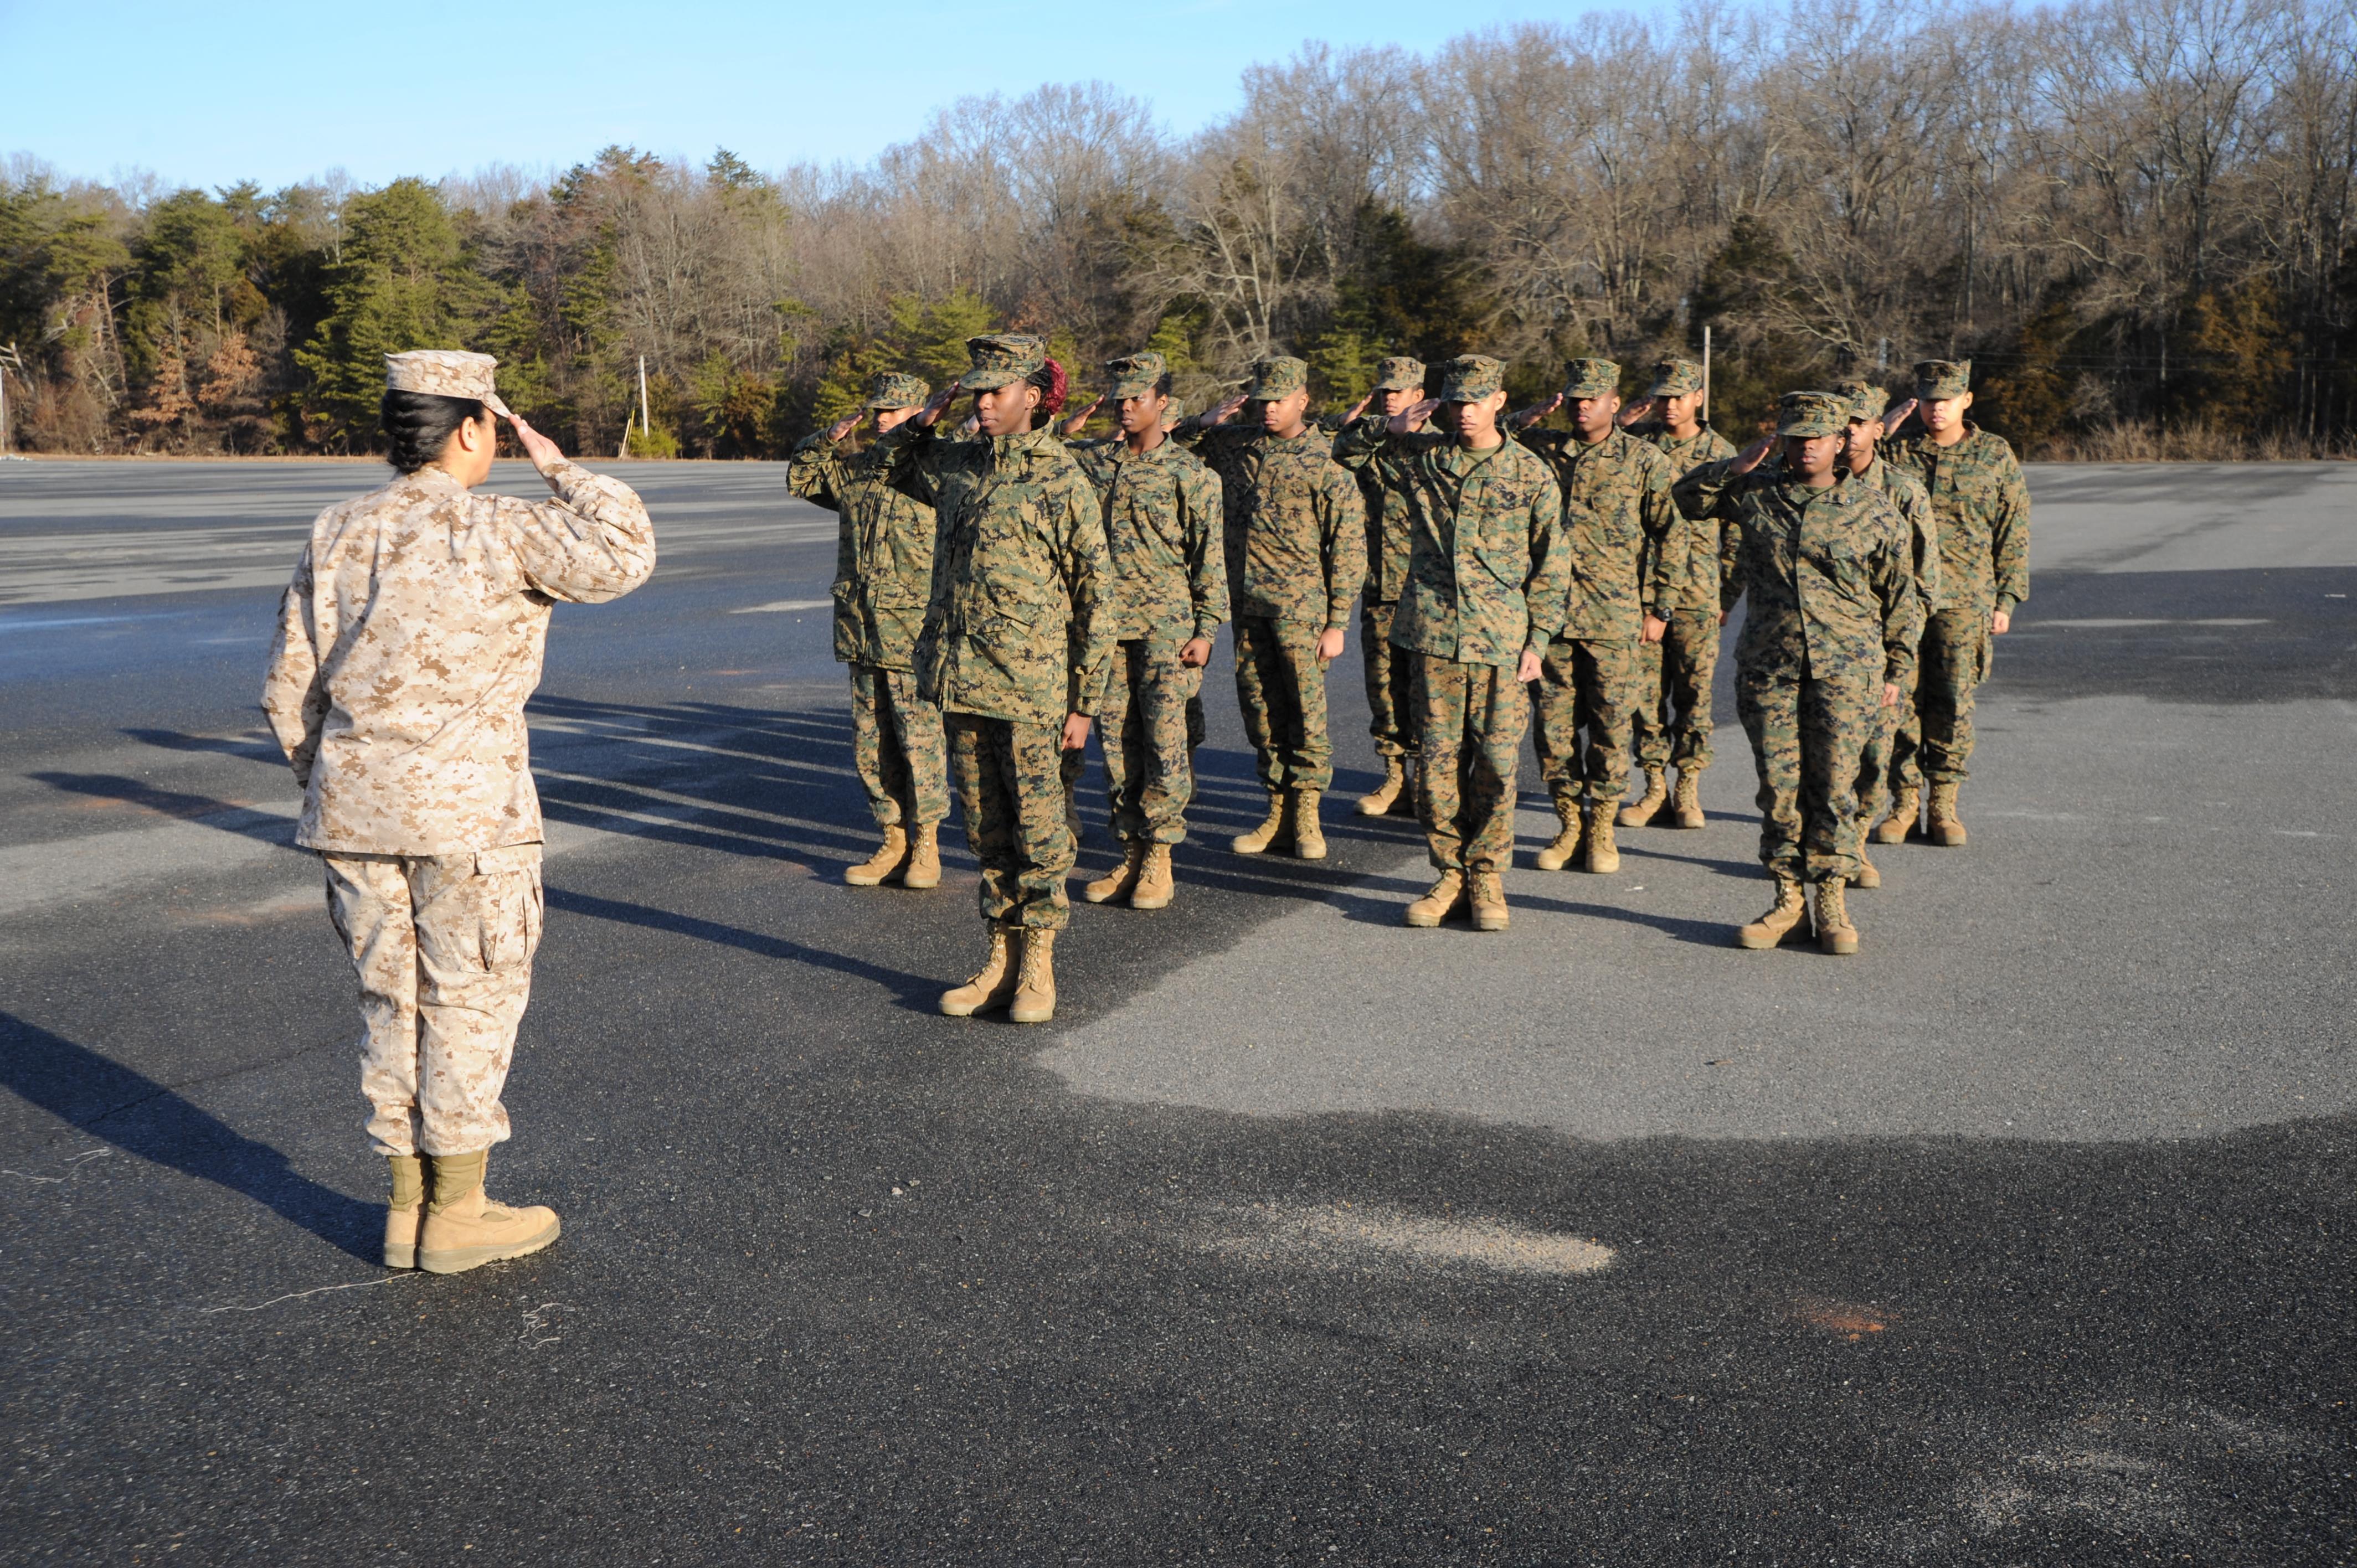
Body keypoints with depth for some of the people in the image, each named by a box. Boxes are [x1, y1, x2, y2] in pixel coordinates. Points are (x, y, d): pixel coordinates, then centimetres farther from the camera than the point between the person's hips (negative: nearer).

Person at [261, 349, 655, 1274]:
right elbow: (623, 556, -16)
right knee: (471, 1001, 5)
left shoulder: (337, 535, 8)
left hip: (356, 810, 6)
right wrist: (560, 468, -3)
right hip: (469, 807, -5)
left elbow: (290, 688, 9)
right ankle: (458, 1214, 13)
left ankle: (409, 1205, 22)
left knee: (394, 1001, 14)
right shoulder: (493, 530, -10)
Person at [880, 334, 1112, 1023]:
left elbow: (1095, 599, -6)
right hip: (960, 681, 6)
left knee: (1037, 826, 2)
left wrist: (1083, 701, -8)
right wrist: (927, 417, 11)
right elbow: (889, 461, 31)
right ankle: (1000, 960, 21)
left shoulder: (1064, 483, -7)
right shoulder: (955, 465, 9)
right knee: (984, 825, 11)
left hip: (1030, 687, -6)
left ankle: (1037, 968, 13)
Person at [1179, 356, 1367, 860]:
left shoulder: (1326, 462, -6)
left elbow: (1348, 548, -6)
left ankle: (1307, 816, 10)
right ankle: (1278, 813, 19)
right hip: (1247, 603, 5)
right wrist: (1205, 422, -1)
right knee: (1260, 707, 9)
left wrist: (1337, 623, -10)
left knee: (1306, 709, -1)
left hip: (1300, 605, -5)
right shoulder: (1236, 444, 8)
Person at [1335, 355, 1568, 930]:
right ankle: (1450, 876, 15)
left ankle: (1487, 879, 12)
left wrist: (1538, 640, -1)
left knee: (1497, 763, 1)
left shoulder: (1531, 474, 3)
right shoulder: (1421, 456, 8)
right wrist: (1389, 427, 0)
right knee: (1438, 759, 5)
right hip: (1432, 634, 2)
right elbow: (1347, 451, 20)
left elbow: (1552, 566, 6)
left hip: (1501, 640, -2)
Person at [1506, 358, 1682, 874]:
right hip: (1553, 612, 3)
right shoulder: (1544, 450, 9)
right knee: (1553, 723, 5)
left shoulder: (1645, 461, 1)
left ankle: (1602, 829, 15)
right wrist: (1533, 416, -3)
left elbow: (1671, 536, 2)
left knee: (1610, 725, 3)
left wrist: (1660, 608, -1)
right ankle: (1569, 823, 18)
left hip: (1615, 617, -3)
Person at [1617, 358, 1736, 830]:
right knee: (1644, 689, 3)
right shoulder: (1637, 441, 5)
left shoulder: (1721, 452, 4)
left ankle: (1688, 791, 11)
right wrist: (1620, 424, -9)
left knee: (1693, 690, 2)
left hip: (1697, 592, -1)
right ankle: (1654, 786, 13)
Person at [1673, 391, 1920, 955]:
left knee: (1833, 785, -2)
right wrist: (1740, 464, 3)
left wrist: (1896, 670, 7)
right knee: (1779, 786, 4)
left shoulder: (1873, 510, 3)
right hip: (1767, 667, 2)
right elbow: (1689, 495, 17)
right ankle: (1787, 901, 12)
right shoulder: (1754, 493, 7)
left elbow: (1900, 596, 8)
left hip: (1845, 669, -2)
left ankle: (1832, 905, 8)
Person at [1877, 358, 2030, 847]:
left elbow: (2014, 533, 9)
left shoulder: (1996, 455, 8)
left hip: (1964, 599, -1)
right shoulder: (1896, 451, 9)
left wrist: (2006, 600, 3)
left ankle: (1943, 806, 11)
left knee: (1952, 702, 0)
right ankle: (1904, 802, 11)